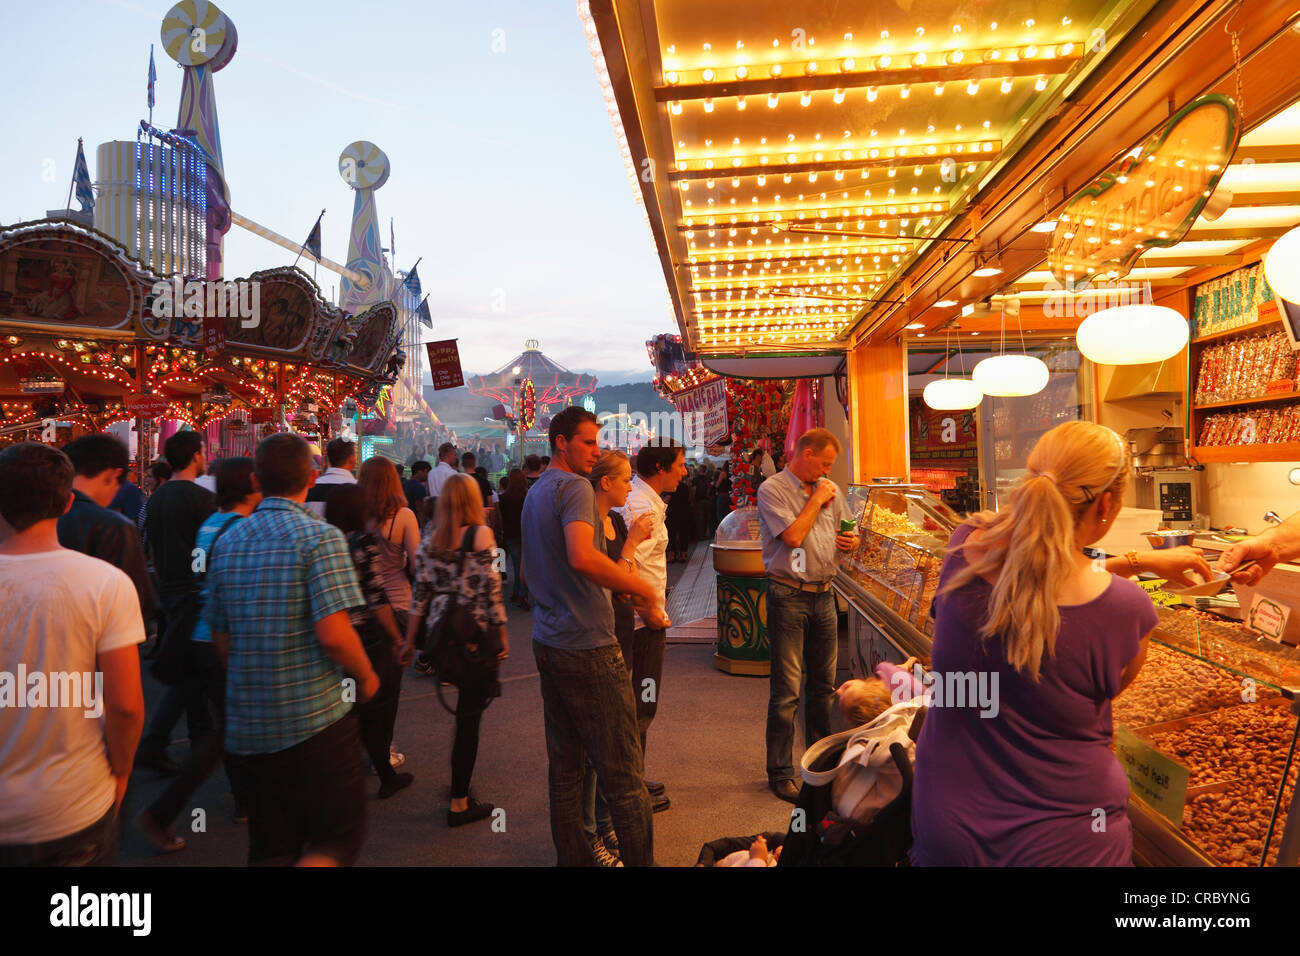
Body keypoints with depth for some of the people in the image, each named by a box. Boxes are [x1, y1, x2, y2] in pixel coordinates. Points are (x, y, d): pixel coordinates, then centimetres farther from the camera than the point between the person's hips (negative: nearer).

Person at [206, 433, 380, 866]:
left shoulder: (227, 542, 6)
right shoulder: (321, 538, -14)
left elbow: (221, 638, 12)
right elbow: (332, 633, -22)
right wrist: (366, 676, -4)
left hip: (250, 721, 6)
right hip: (316, 716, -6)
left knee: (270, 846, 18)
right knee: (339, 835, 9)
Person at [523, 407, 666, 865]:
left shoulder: (535, 492, 17)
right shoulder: (575, 487, -13)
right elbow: (582, 557, -30)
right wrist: (641, 587, -19)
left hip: (548, 641, 10)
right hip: (587, 644, -9)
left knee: (564, 765, 16)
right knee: (623, 774, -1)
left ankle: (573, 856, 26)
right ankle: (640, 859, 7)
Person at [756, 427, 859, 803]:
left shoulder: (830, 490, 13)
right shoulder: (772, 490, -8)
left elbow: (847, 529, 24)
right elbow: (793, 536, -19)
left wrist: (851, 542, 1)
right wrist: (816, 500, -9)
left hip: (823, 594, 7)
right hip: (789, 596, -6)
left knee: (824, 685, 14)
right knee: (786, 691, -3)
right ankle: (780, 773, 8)